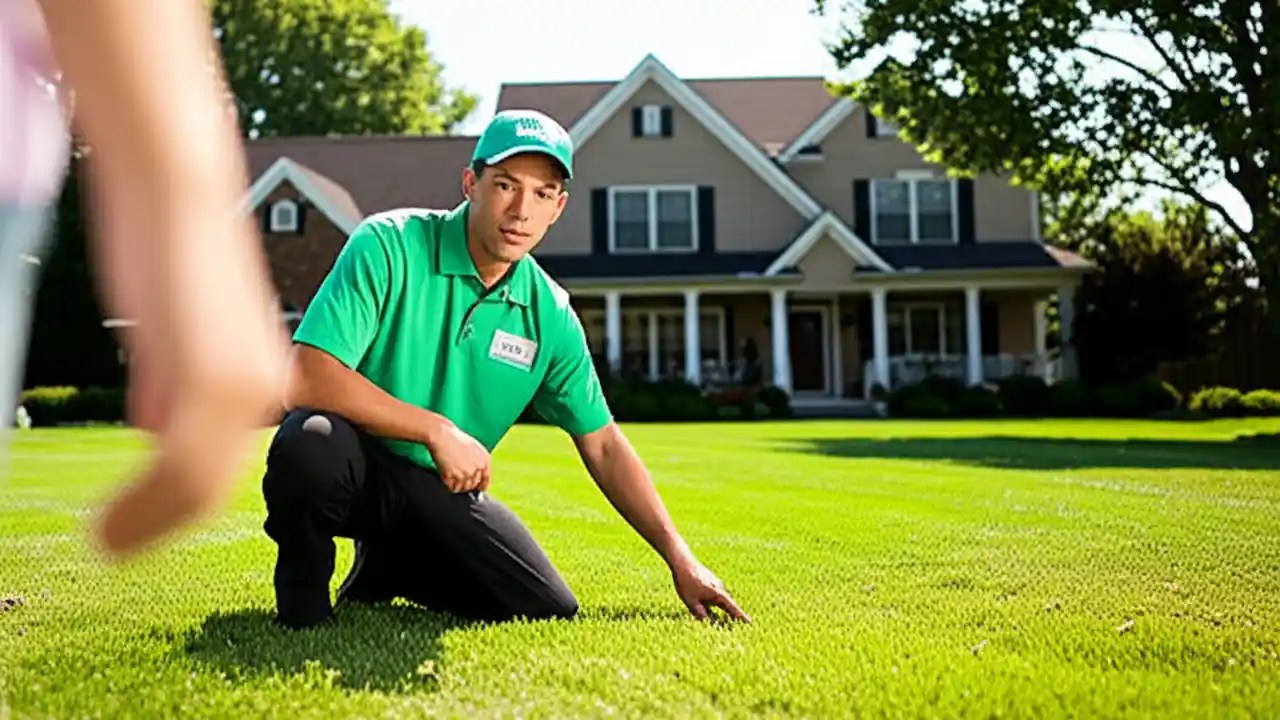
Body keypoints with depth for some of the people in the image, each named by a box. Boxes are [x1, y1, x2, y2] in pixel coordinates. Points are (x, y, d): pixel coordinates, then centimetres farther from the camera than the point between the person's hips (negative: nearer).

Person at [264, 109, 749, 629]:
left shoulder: (549, 315, -3)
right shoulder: (388, 246, -16)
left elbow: (603, 446, 6)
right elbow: (306, 381, -25)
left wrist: (681, 560, 3)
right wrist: (437, 430, -25)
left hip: (443, 489, 5)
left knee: (550, 610, -9)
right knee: (313, 443, -38)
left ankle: (387, 570, 17)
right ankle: (302, 589, -5)